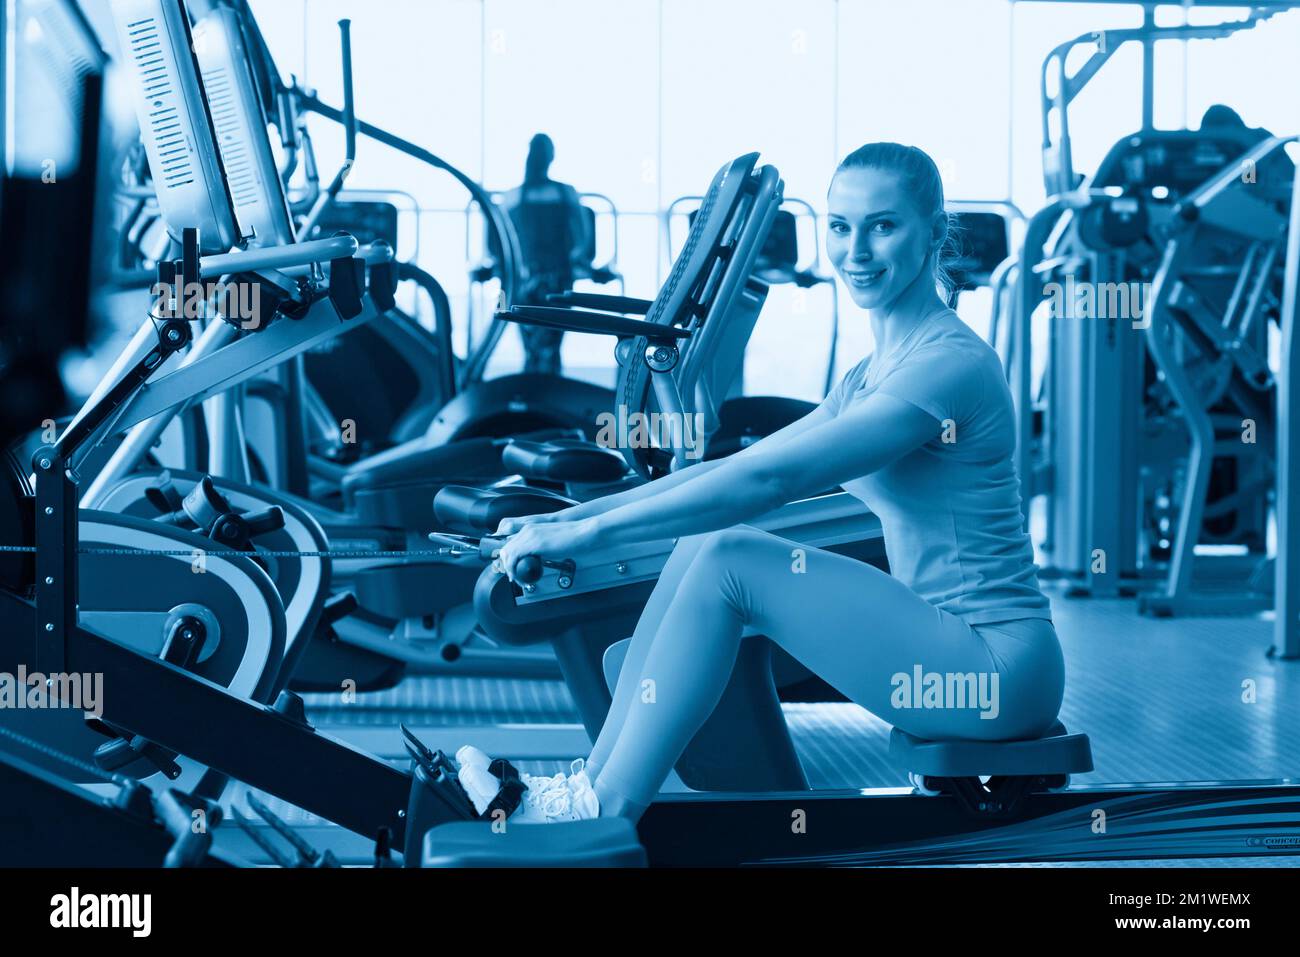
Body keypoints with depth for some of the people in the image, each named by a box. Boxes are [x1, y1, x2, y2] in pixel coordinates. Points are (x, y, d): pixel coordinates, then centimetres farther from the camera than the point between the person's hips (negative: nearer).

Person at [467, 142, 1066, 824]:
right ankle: (590, 781, -2)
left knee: (727, 558, -18)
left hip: (1001, 666, -9)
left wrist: (590, 532, -22)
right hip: (952, 648, 9)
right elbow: (734, 465, 12)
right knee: (703, 539, -2)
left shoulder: (950, 362, -15)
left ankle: (602, 814, -13)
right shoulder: (871, 376, 15)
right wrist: (571, 515, 2)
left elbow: (771, 479, -23)